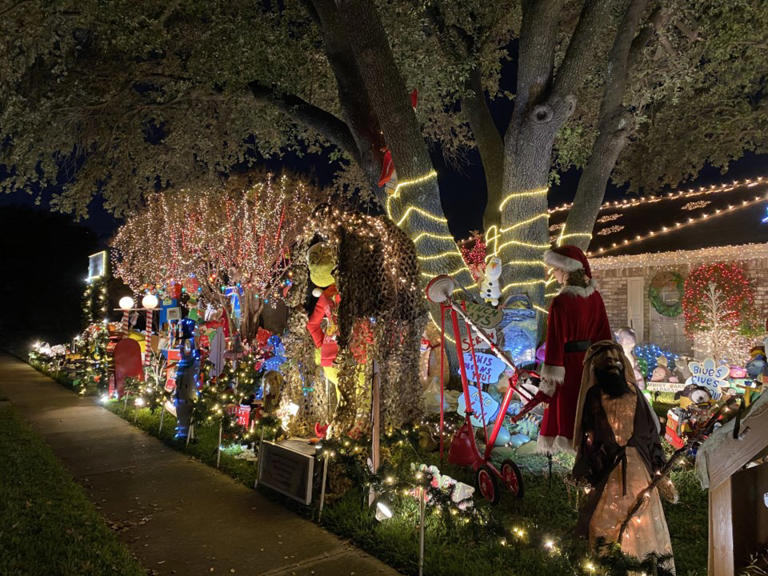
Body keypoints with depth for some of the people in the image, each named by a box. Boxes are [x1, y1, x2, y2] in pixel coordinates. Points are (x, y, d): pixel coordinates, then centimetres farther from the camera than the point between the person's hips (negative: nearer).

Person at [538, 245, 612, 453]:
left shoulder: (560, 302, -20)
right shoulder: (595, 297, 1)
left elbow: (555, 342, -18)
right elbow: (604, 334, 7)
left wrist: (548, 381, -13)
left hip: (570, 366, -7)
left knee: (569, 416, 7)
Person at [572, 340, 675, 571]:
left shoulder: (633, 393, 11)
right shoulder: (593, 397, 4)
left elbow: (651, 434, 12)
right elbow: (587, 440, 1)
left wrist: (661, 474, 8)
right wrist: (583, 477, -5)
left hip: (639, 471, 3)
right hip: (608, 473, -2)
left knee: (647, 527, 3)